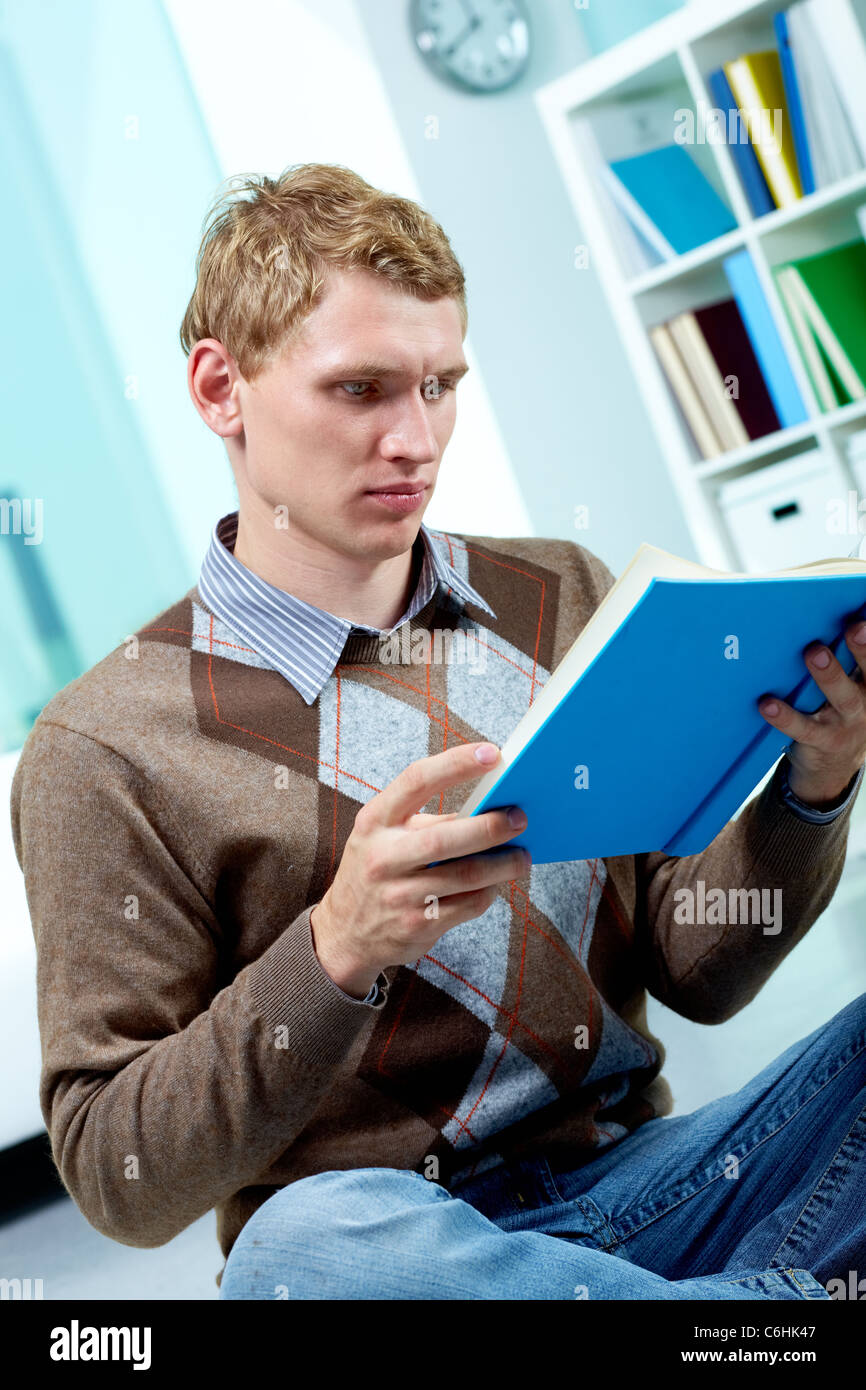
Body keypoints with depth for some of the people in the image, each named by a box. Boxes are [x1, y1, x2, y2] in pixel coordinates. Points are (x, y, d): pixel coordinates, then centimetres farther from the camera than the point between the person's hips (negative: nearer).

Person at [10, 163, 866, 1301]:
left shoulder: (566, 601, 9)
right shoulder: (106, 749, -5)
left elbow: (699, 972, 8)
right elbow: (117, 1178, -8)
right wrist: (339, 950, -22)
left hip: (640, 1179, 3)